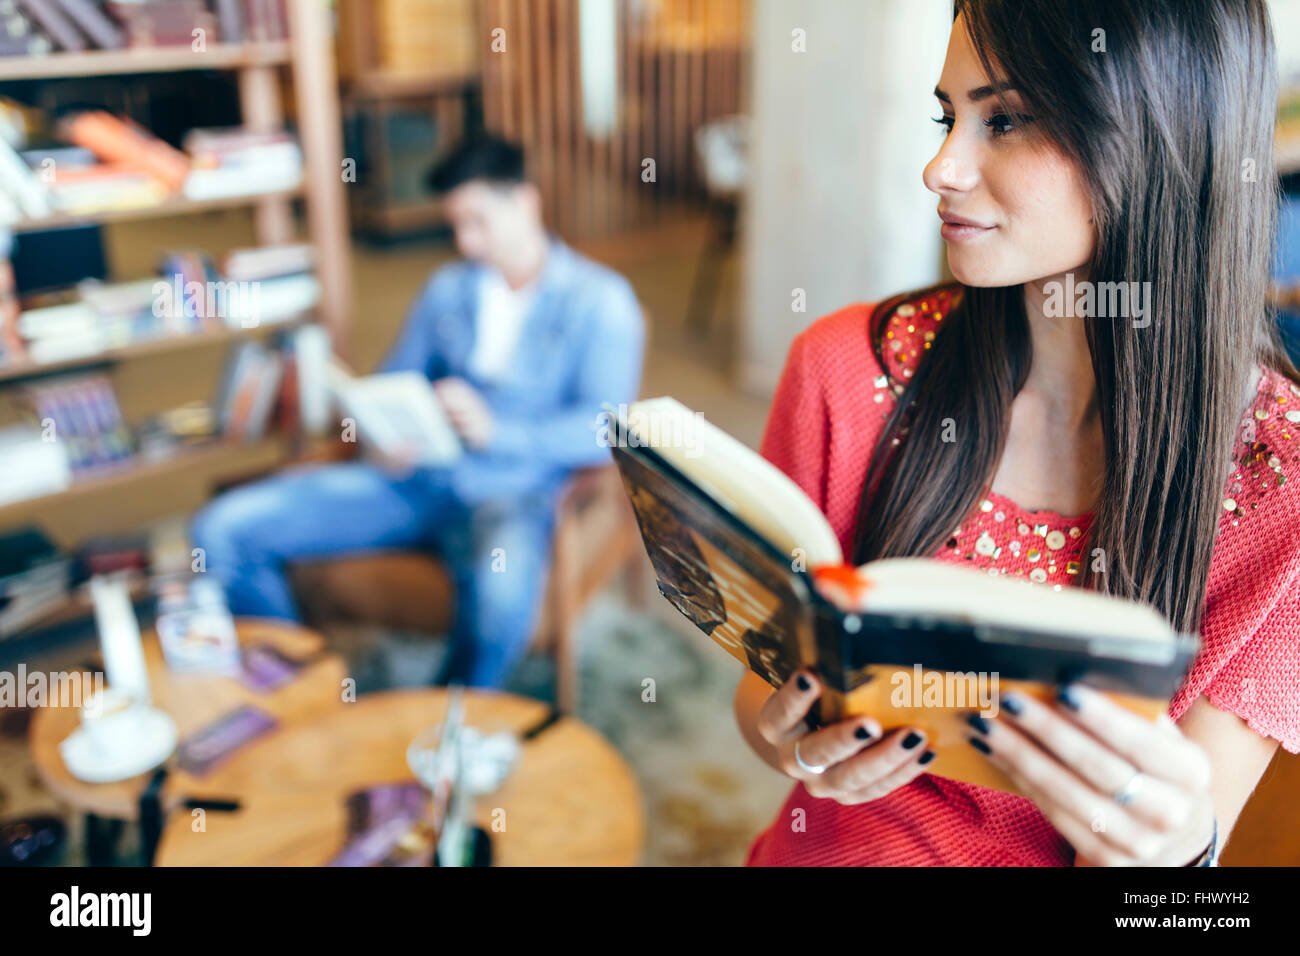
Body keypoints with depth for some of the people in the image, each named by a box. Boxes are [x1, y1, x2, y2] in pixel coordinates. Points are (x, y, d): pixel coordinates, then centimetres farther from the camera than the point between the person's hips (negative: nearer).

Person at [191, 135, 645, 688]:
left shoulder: (600, 299, 2)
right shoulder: (447, 288, 19)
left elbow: (603, 430, -10)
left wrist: (494, 430, -24)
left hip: (510, 492, -5)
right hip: (412, 477, 5)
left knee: (502, 587, -41)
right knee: (224, 529, -10)